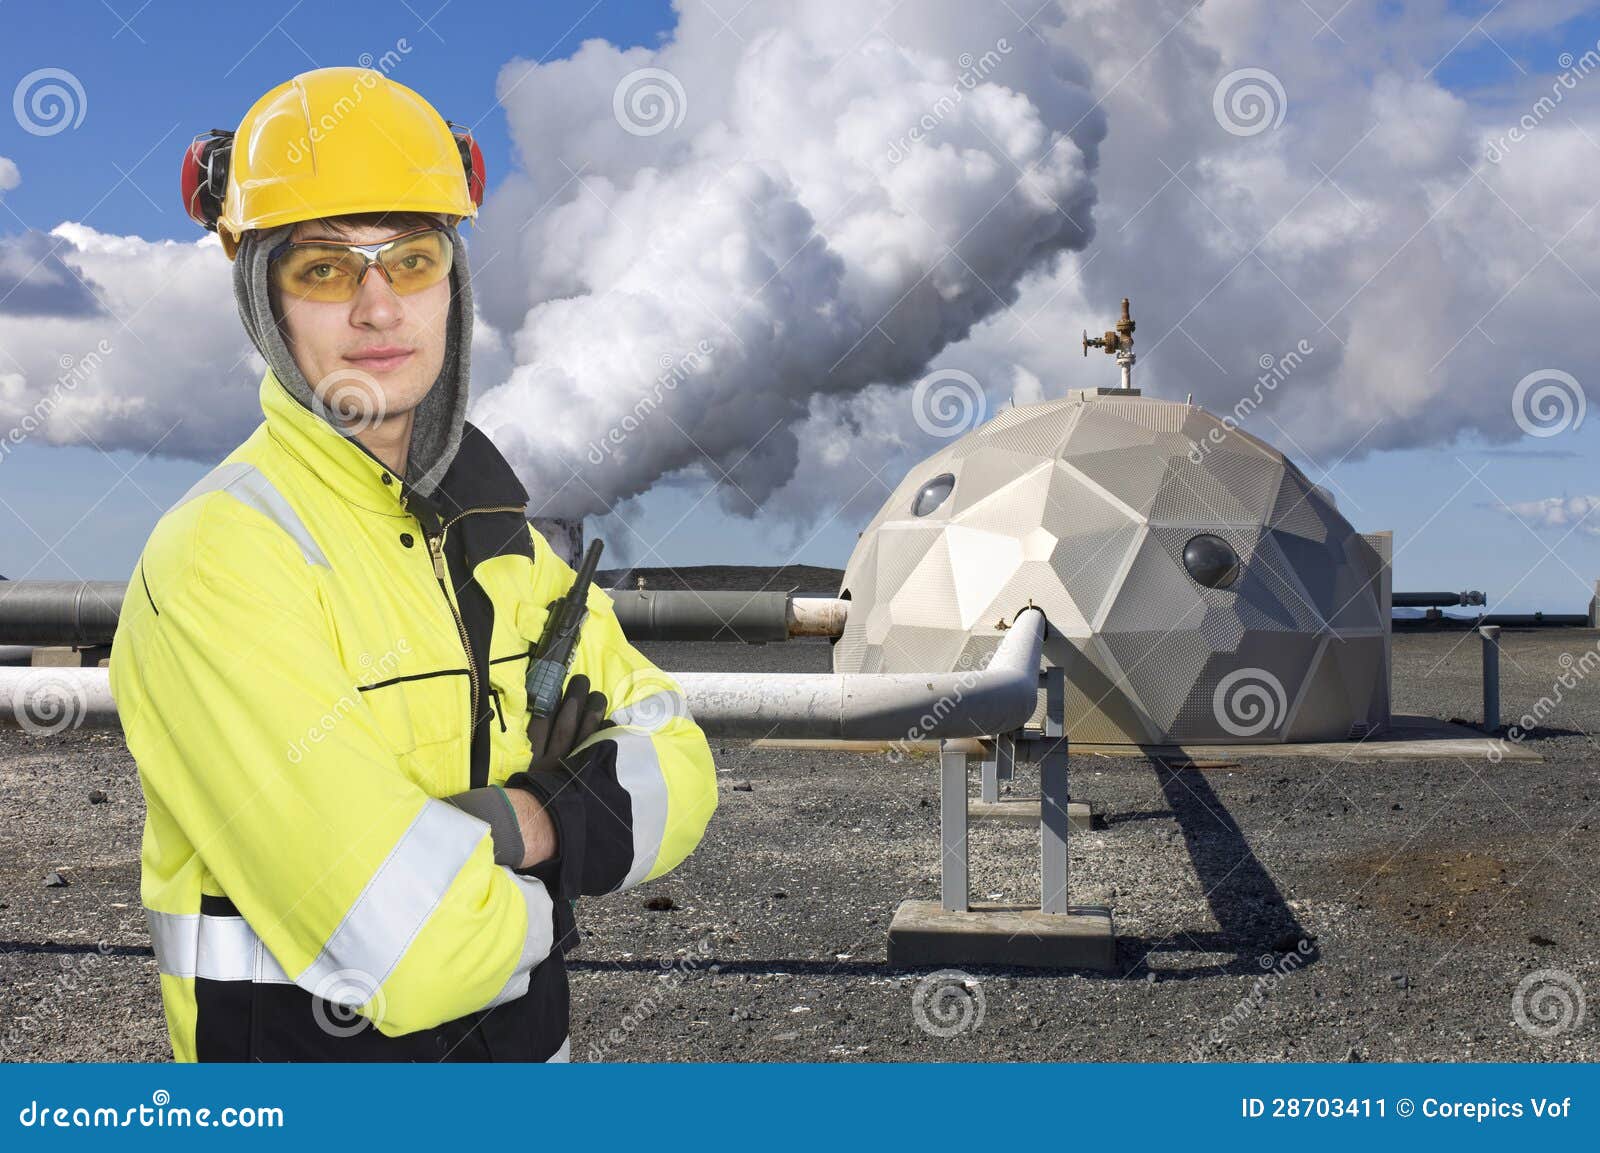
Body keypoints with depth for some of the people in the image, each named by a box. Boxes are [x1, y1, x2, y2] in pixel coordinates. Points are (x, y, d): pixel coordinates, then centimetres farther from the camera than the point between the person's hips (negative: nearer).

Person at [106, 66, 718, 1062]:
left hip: (522, 1036, 6)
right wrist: (544, 889, -11)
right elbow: (415, 952, -30)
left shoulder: (495, 529, 0)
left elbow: (675, 768, -3)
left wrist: (519, 822, -21)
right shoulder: (220, 558, -24)